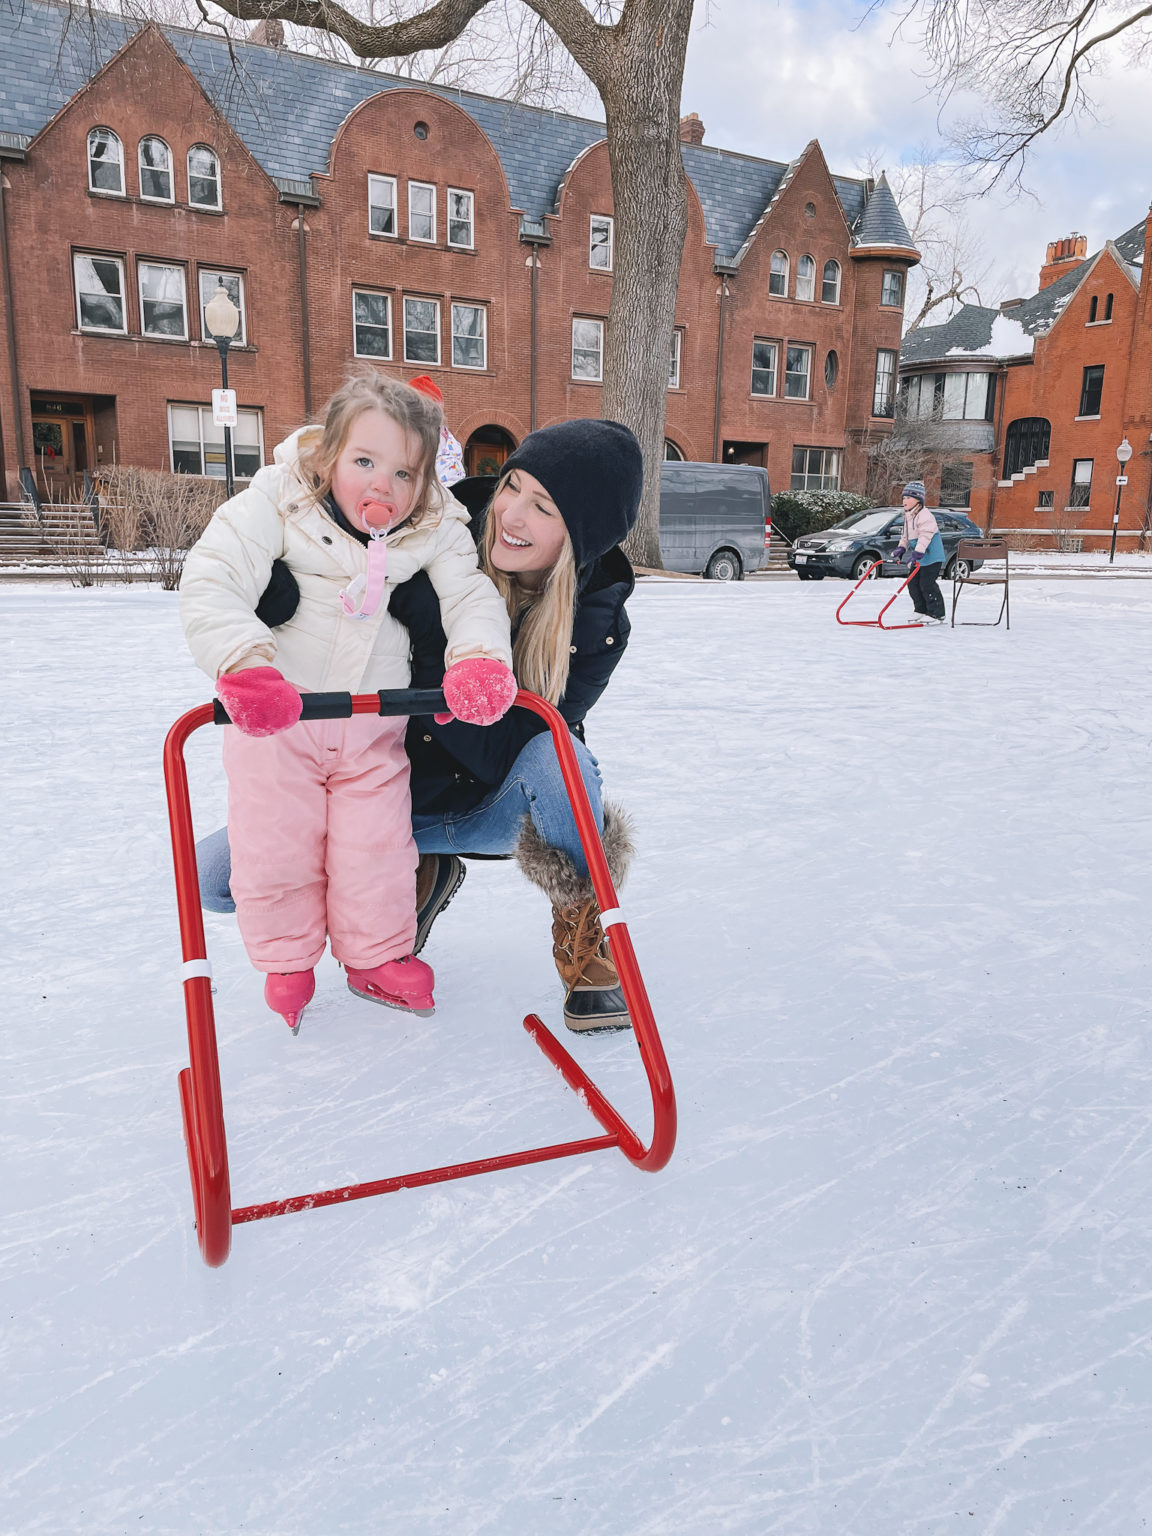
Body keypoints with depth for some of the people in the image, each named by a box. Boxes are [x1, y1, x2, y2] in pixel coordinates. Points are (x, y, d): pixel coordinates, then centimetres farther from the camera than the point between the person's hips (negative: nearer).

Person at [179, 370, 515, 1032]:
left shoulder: (436, 529, -8)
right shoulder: (276, 503, -16)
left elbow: (473, 598, -10)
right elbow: (212, 585, -23)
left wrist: (479, 659, -33)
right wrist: (246, 665, -40)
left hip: (376, 727, 2)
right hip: (275, 718, -1)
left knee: (377, 850, 7)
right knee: (277, 848, 9)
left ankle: (377, 957, 33)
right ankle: (287, 963, 35)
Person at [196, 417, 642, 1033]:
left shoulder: (598, 623, -19)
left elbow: (501, 754, -27)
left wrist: (426, 654, -35)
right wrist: (277, 583, -25)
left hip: (493, 808, -2)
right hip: (391, 795, 3)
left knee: (553, 754, -38)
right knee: (216, 872, -9)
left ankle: (584, 936, -10)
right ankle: (418, 879, 12)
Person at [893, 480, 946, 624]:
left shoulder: (924, 515, -17)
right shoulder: (908, 516, 15)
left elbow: (925, 536, -27)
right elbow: (905, 536, 23)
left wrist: (917, 552, -35)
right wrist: (901, 548, 7)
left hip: (931, 557, -10)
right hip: (919, 559, 10)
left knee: (927, 584, -10)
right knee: (913, 584, 11)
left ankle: (937, 614, -4)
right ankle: (921, 611, 24)